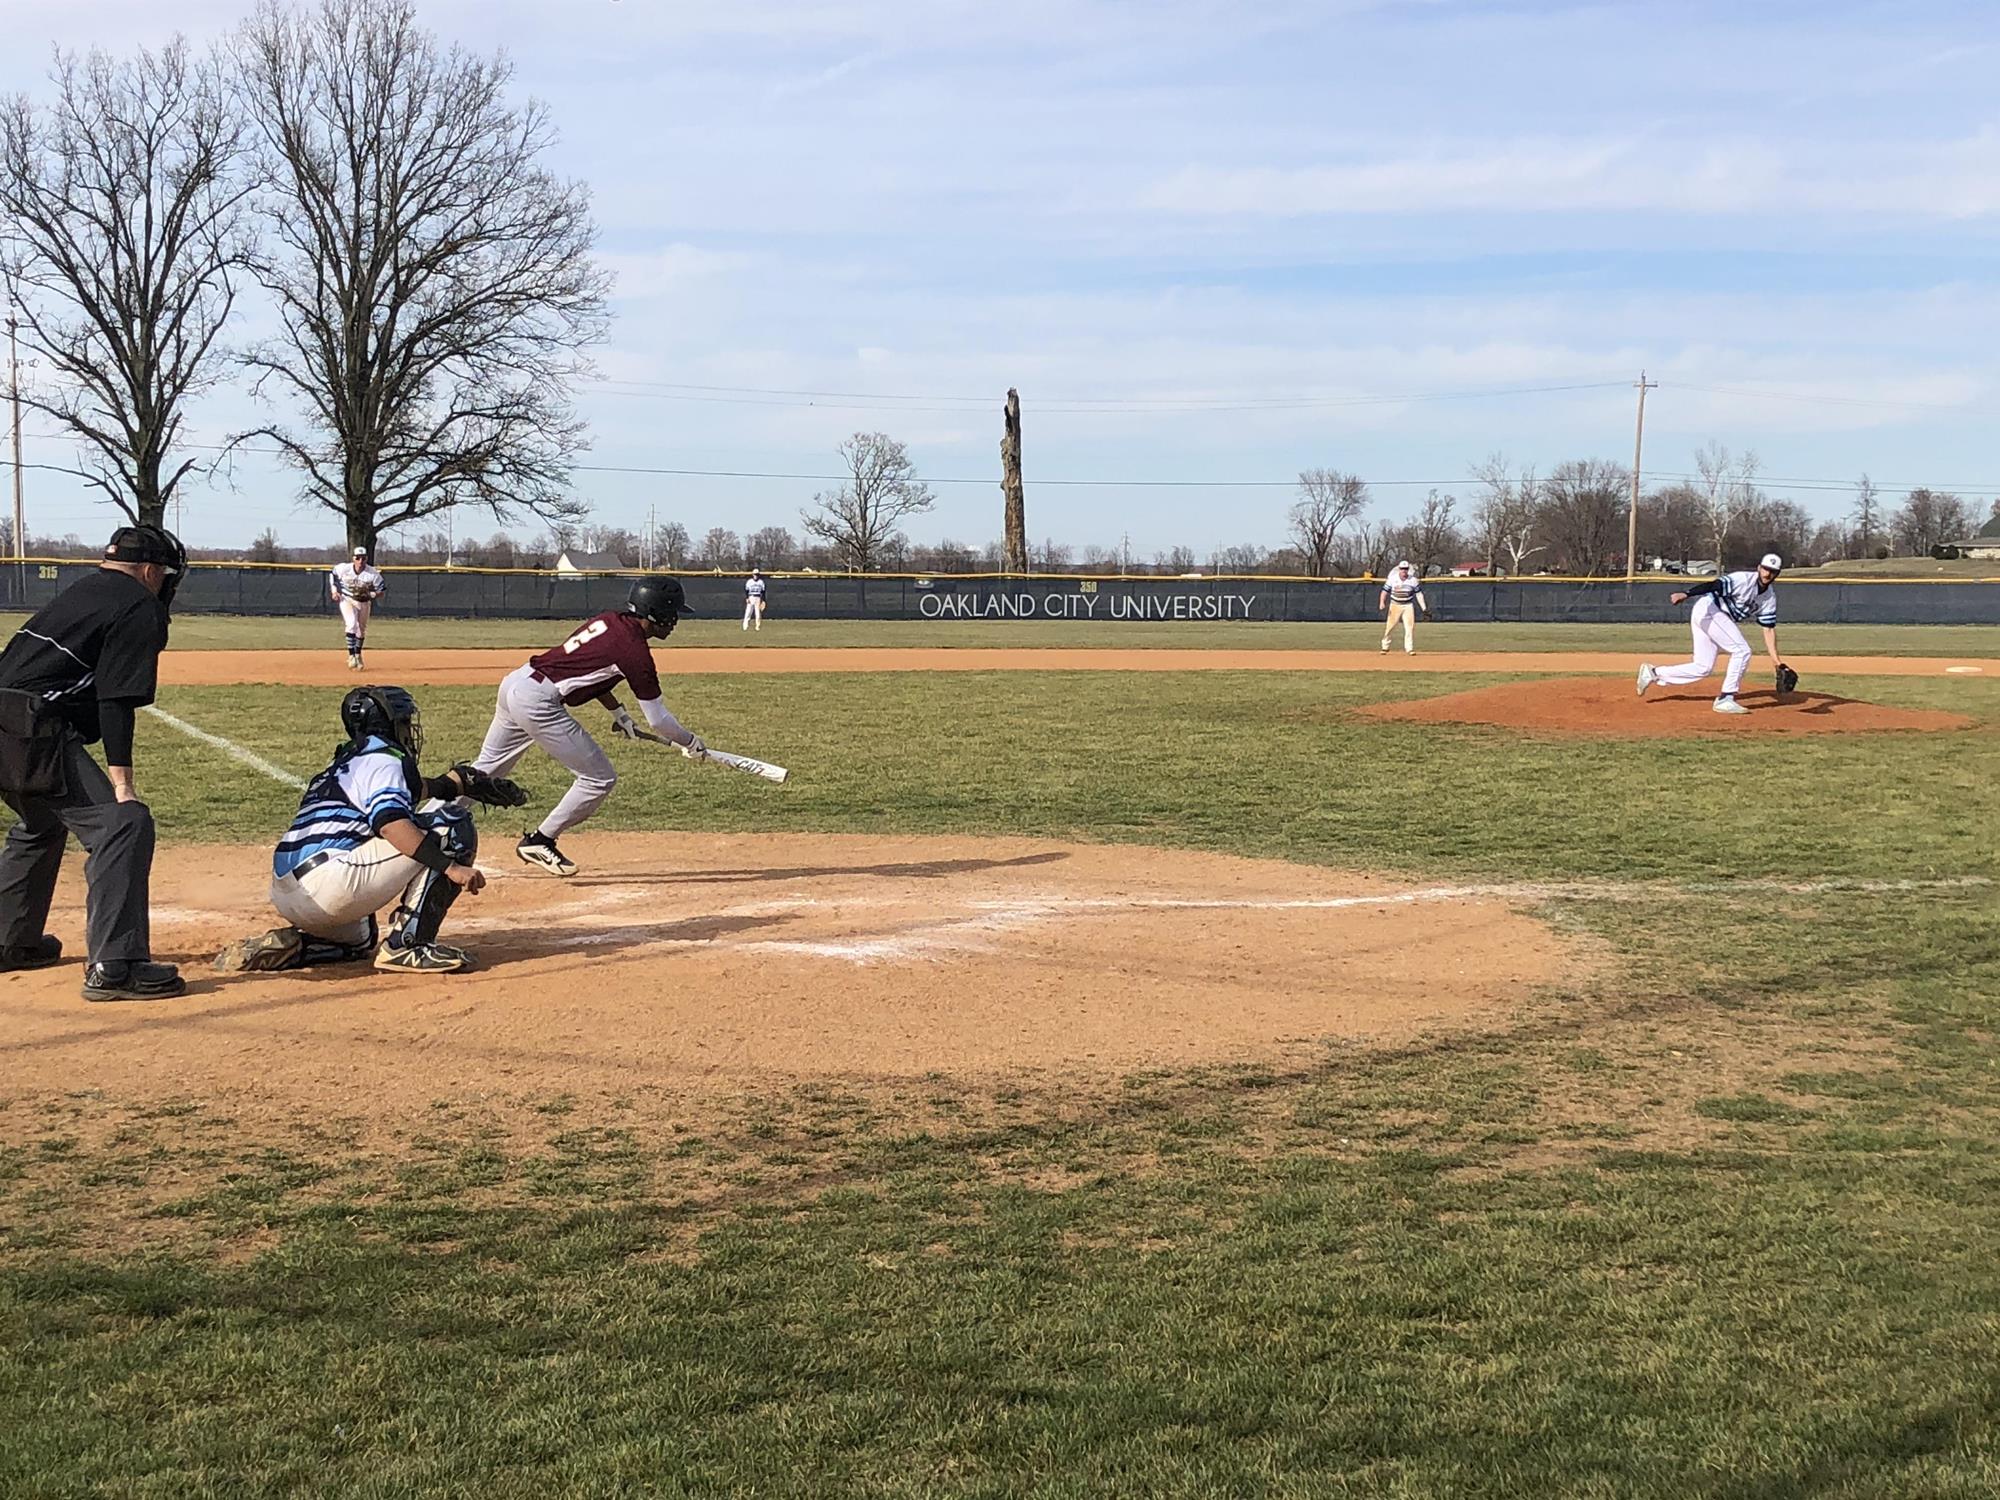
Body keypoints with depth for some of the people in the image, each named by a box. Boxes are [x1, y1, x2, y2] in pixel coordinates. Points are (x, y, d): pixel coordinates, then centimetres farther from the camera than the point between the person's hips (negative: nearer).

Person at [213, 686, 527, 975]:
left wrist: (459, 782, 35)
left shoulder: (347, 762, 26)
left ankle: (279, 947, 12)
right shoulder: (382, 756, -2)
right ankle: (408, 944, -10)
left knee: (359, 940, 41)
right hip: (328, 882, -10)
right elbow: (391, 823, -20)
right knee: (453, 825, -6)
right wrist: (450, 866, -24)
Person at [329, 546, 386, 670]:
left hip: (364, 603, 2)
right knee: (351, 624, -23)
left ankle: (358, 655, 38)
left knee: (361, 630, 15)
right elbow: (332, 574, 3)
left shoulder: (373, 573, -21)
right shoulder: (343, 568, -19)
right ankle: (351, 656, -19)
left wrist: (371, 595, -32)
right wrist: (334, 590, -7)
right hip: (347, 600, -2)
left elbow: (382, 590, -13)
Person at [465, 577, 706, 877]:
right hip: (539, 703, -9)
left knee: (484, 770, 23)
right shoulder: (635, 651, -12)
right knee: (601, 778, 3)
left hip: (513, 682, 9)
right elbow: (657, 719, -7)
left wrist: (618, 712, 23)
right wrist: (691, 742, 10)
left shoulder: (609, 619, 12)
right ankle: (539, 843, 11)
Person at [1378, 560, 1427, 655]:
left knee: (1410, 627, -6)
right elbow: (1385, 591, -5)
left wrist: (1424, 608, -4)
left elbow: (1418, 593, 1)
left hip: (1408, 605, 1)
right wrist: (1382, 602, -21)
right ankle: (1385, 647, 10)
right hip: (1395, 605, -1)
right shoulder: (1392, 579, -6)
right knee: (1390, 626, -2)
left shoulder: (1413, 580, -3)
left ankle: (1409, 648, 0)